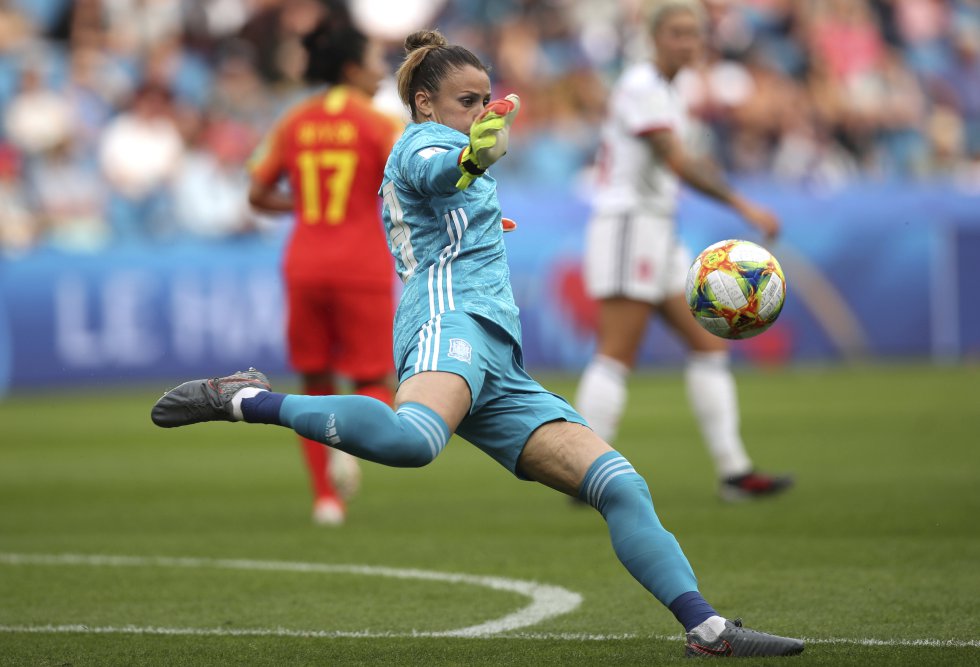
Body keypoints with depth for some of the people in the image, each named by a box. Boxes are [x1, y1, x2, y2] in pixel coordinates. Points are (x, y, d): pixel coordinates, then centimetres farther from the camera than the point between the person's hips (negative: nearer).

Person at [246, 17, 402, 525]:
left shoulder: (294, 123, 8)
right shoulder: (379, 125, -5)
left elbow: (258, 194, 11)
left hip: (304, 266, 4)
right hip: (363, 267, -4)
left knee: (316, 383, 14)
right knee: (377, 381, 6)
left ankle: (326, 496, 5)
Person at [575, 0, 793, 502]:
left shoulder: (661, 90, 18)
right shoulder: (643, 87, -13)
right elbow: (677, 163, -24)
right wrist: (744, 207, -26)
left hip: (656, 236, 10)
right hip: (629, 229, -10)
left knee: (709, 347, 6)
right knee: (616, 357, -11)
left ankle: (734, 471, 5)